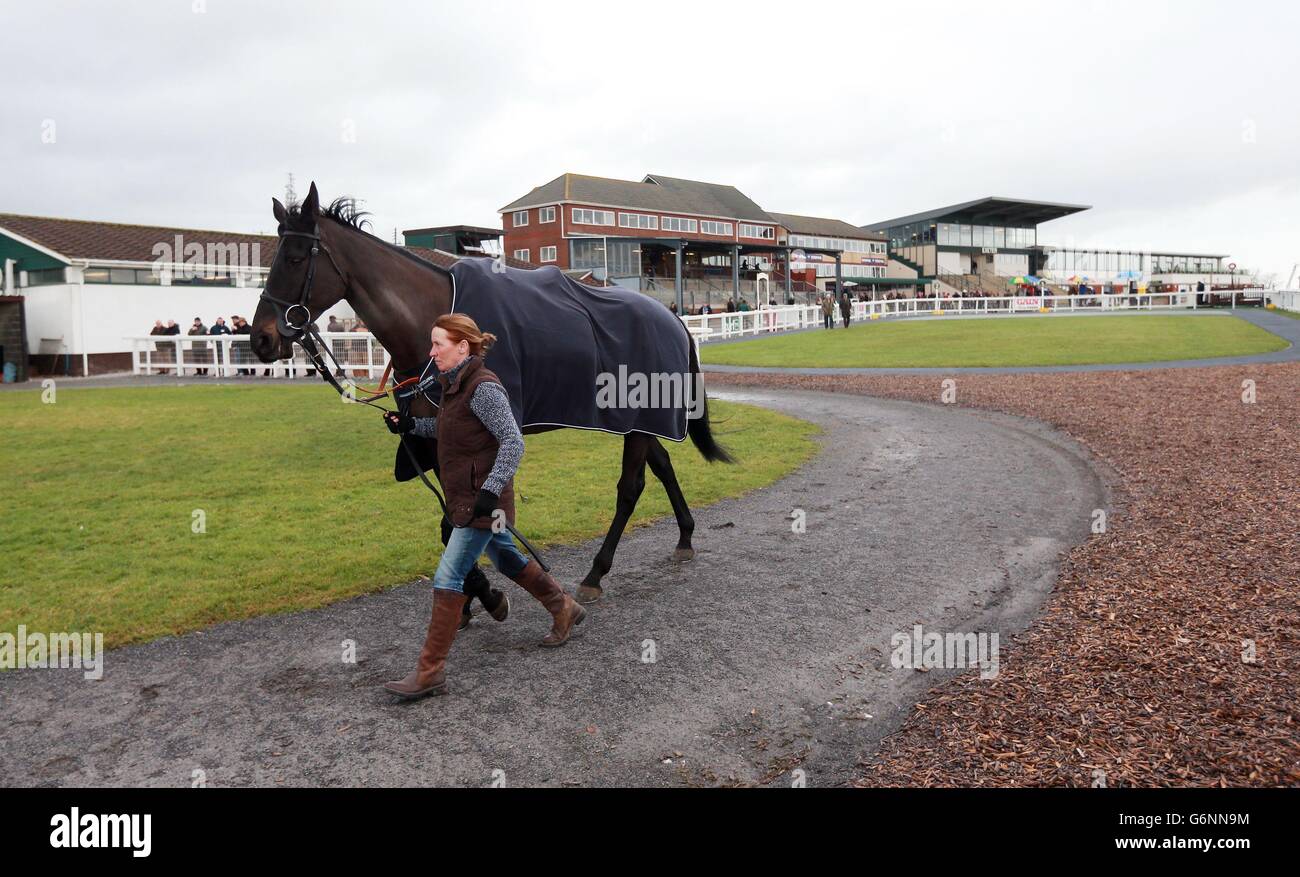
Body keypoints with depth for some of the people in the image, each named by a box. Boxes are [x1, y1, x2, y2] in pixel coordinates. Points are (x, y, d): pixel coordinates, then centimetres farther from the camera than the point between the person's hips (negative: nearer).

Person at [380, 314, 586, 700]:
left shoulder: (483, 388, -20)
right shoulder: (455, 384, 9)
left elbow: (513, 442, -24)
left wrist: (490, 490, -31)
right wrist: (411, 425, 10)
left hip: (481, 500, -10)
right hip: (465, 498, 10)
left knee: (448, 578, -8)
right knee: (508, 562, 23)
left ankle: (429, 673, 0)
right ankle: (565, 609, 41)